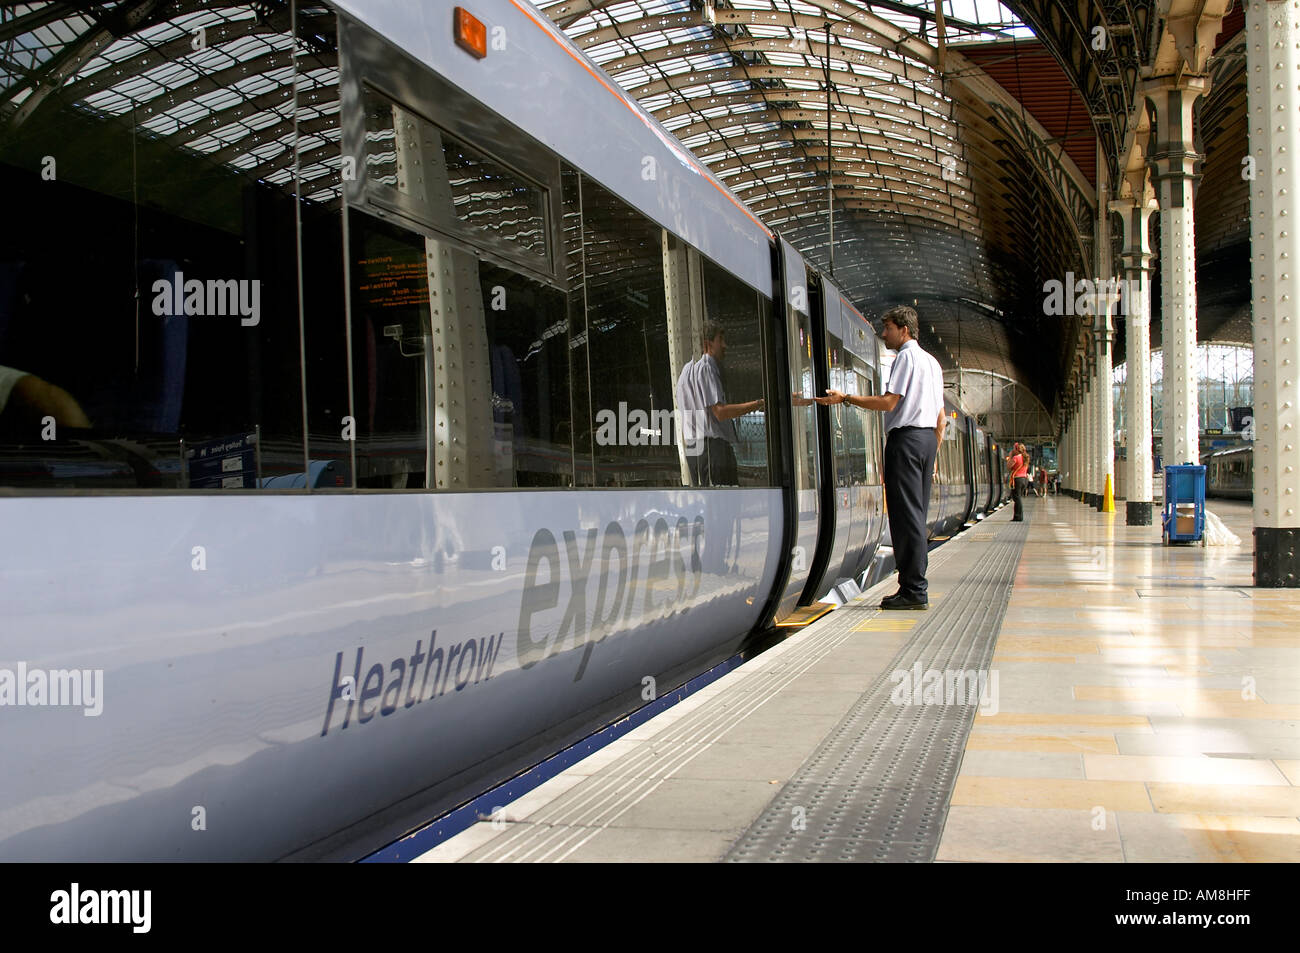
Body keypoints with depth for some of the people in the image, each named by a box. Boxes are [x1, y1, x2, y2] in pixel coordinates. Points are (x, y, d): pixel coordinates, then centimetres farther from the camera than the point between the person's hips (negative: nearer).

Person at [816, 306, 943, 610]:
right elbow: (941, 417, 21)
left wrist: (845, 398, -11)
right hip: (928, 437, 9)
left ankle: (913, 590, -12)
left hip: (906, 437, -9)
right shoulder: (932, 362, 22)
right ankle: (917, 586, 8)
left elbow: (888, 402, -16)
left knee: (906, 514, -10)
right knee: (917, 514, 9)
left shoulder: (906, 357, -7)